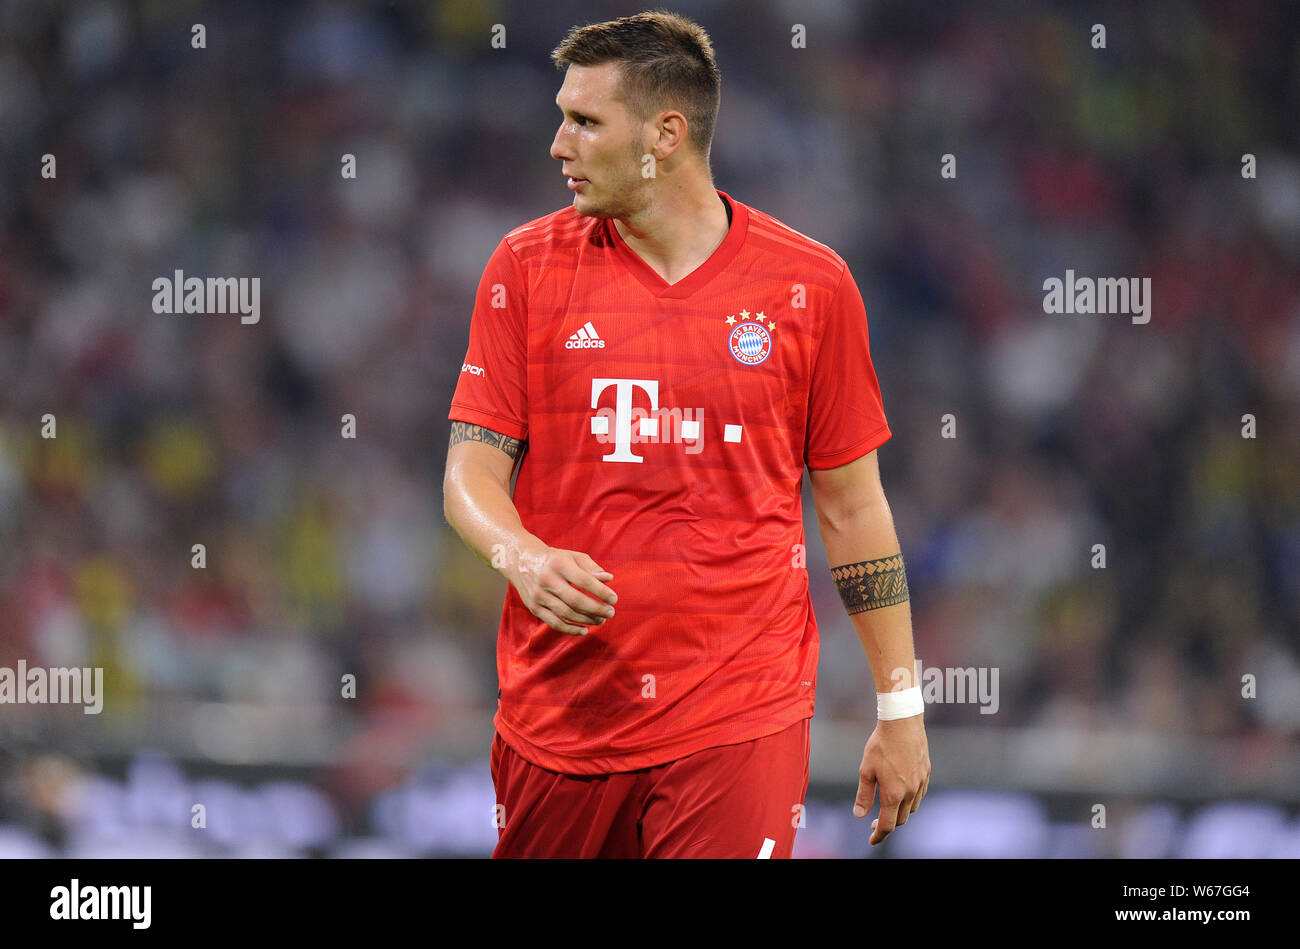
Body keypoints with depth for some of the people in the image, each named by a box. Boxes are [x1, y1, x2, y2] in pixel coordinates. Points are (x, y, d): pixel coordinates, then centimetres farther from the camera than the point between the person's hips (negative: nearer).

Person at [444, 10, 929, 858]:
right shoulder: (527, 267, 4)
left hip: (738, 721, -2)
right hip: (557, 715, 2)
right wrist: (522, 557, -21)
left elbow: (852, 507, 7)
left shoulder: (809, 285, 1)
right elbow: (473, 468, 3)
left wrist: (901, 710, 7)